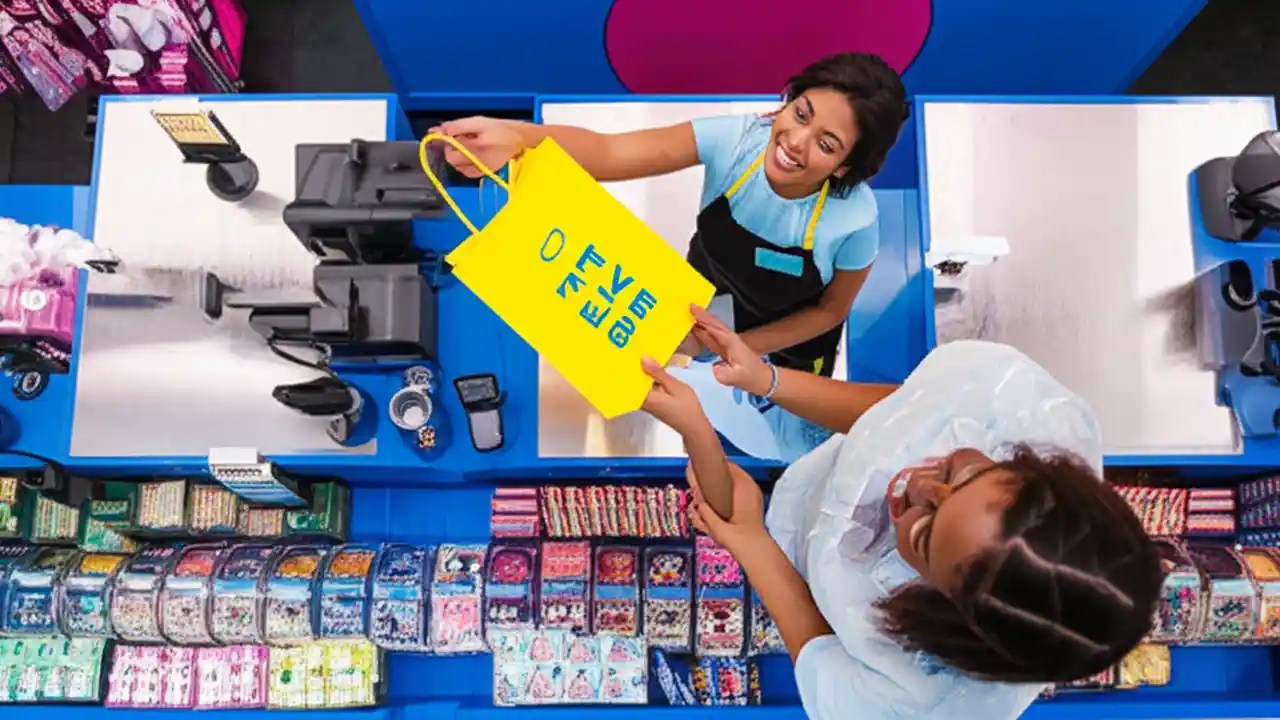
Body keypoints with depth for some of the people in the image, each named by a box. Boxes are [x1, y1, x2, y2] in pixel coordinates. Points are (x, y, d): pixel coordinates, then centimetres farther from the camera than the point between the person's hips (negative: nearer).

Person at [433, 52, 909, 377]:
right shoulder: (735, 139, -34)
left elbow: (831, 309, -15)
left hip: (791, 340, -1)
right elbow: (611, 153, -48)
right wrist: (517, 137, -67)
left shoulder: (855, 217, -34)